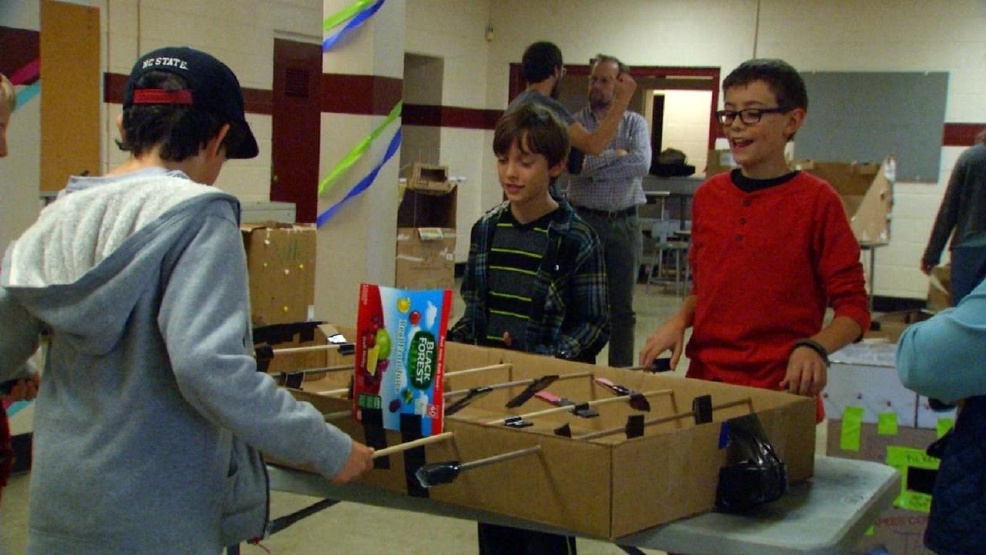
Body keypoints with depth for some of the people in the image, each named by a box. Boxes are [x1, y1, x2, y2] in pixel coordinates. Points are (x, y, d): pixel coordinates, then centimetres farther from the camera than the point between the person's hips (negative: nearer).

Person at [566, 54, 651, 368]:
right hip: (585, 221, -1)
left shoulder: (635, 123, 6)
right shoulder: (575, 123, 3)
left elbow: (642, 164, -13)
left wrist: (595, 167, -12)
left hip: (625, 224, 1)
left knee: (622, 307, 7)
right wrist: (617, 155, -11)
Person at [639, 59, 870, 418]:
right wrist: (680, 321, 0)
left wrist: (815, 347, -24)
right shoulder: (708, 196, 7)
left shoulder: (817, 200, -8)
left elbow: (853, 309, -6)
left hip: (782, 392, -4)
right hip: (703, 378, 4)